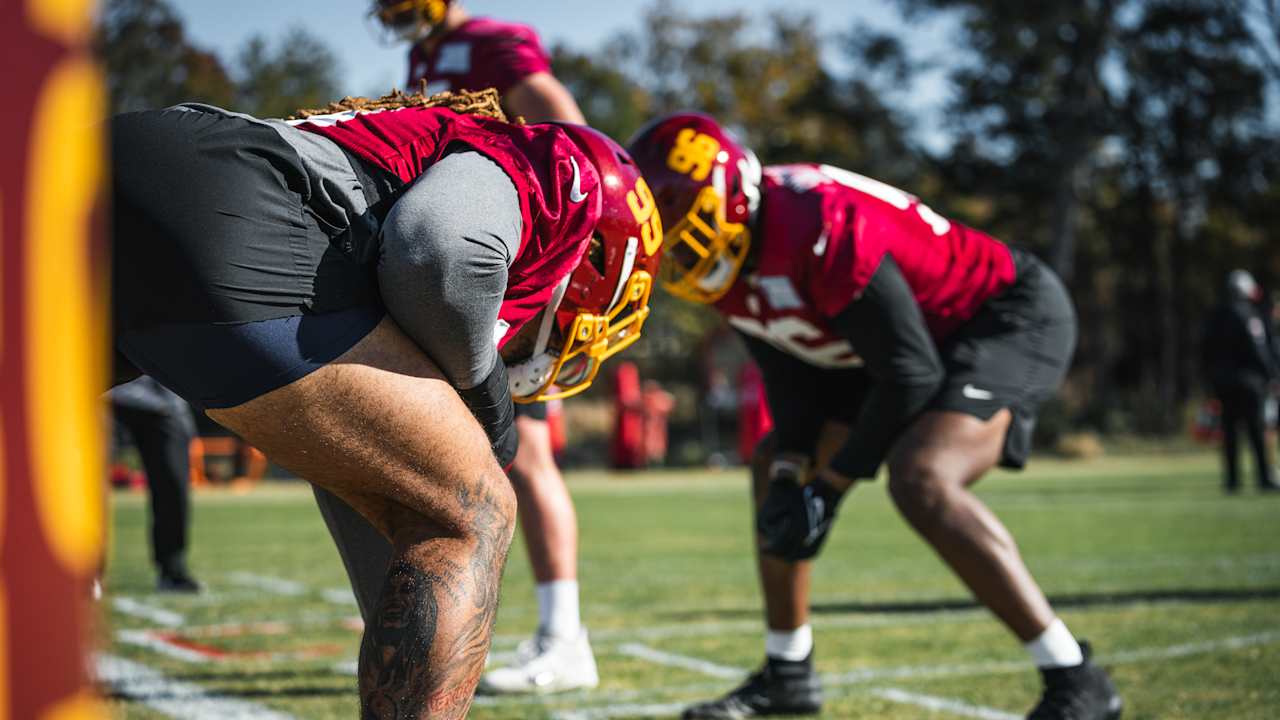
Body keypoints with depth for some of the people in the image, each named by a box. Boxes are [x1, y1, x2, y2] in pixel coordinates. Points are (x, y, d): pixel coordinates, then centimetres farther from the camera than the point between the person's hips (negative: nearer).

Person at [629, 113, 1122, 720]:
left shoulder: (820, 231, -33)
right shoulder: (729, 265, -5)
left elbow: (912, 376, -28)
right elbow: (793, 379, 6)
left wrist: (830, 485, -21)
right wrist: (790, 474, -10)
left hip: (1012, 317, -10)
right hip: (926, 338, 10)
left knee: (921, 481, -31)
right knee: (774, 470, 13)